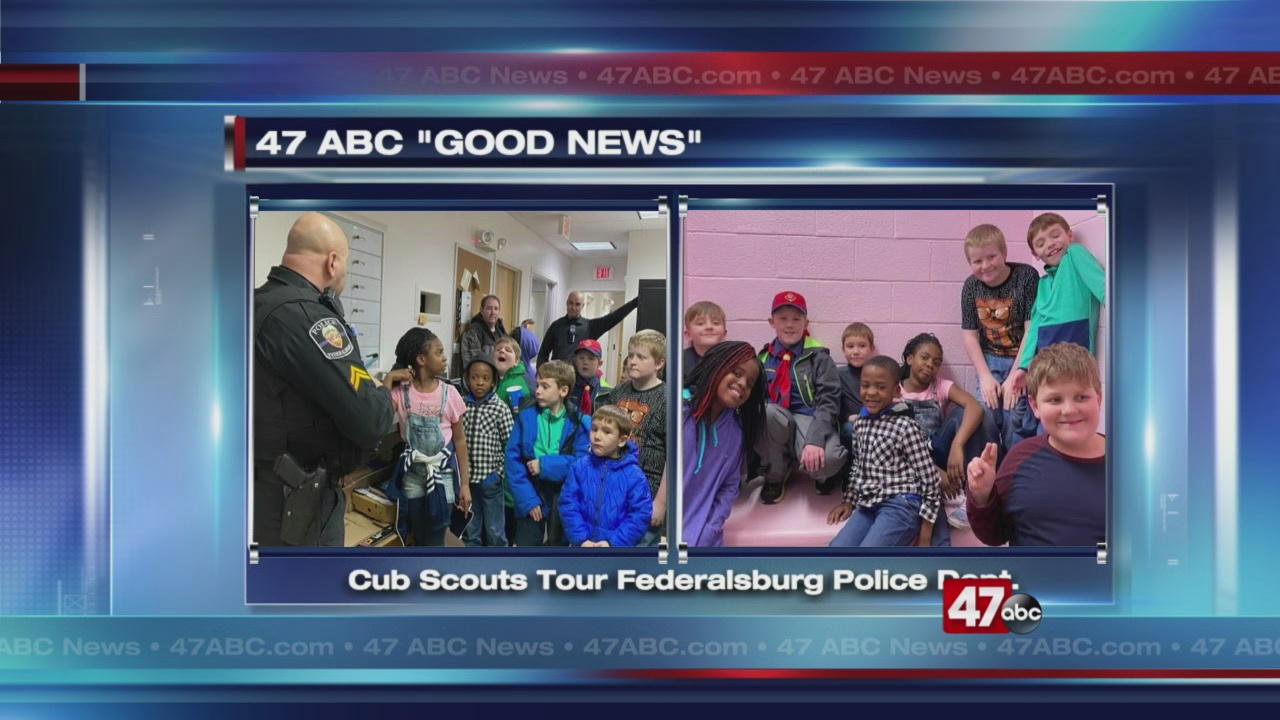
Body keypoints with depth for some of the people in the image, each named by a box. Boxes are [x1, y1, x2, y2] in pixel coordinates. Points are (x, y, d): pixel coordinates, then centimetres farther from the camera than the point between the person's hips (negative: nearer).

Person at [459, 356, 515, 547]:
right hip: (466, 477, 3)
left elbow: (510, 443, -6)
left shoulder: (500, 408, -8)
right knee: (469, 531, 15)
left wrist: (501, 470, -8)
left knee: (495, 532, 8)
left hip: (490, 478, -3)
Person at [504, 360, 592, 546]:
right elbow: (512, 458, -8)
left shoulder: (579, 423, -7)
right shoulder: (526, 415, -5)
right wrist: (527, 498, -15)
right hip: (530, 498, 0)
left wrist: (544, 465, -18)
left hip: (563, 501, 0)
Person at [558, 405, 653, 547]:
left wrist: (613, 542, -18)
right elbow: (568, 505, -6)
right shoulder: (579, 467, -3)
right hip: (582, 547, 2)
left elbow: (640, 515, -11)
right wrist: (581, 539, -16)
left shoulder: (634, 475, -9)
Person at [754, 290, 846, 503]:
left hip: (810, 421, -2)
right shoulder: (763, 358, 16)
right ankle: (774, 476, -6)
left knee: (826, 460, -37)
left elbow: (828, 402, -6)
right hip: (772, 426, 2)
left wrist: (815, 440, -23)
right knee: (766, 412, -35)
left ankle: (820, 473, 7)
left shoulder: (818, 358, 5)